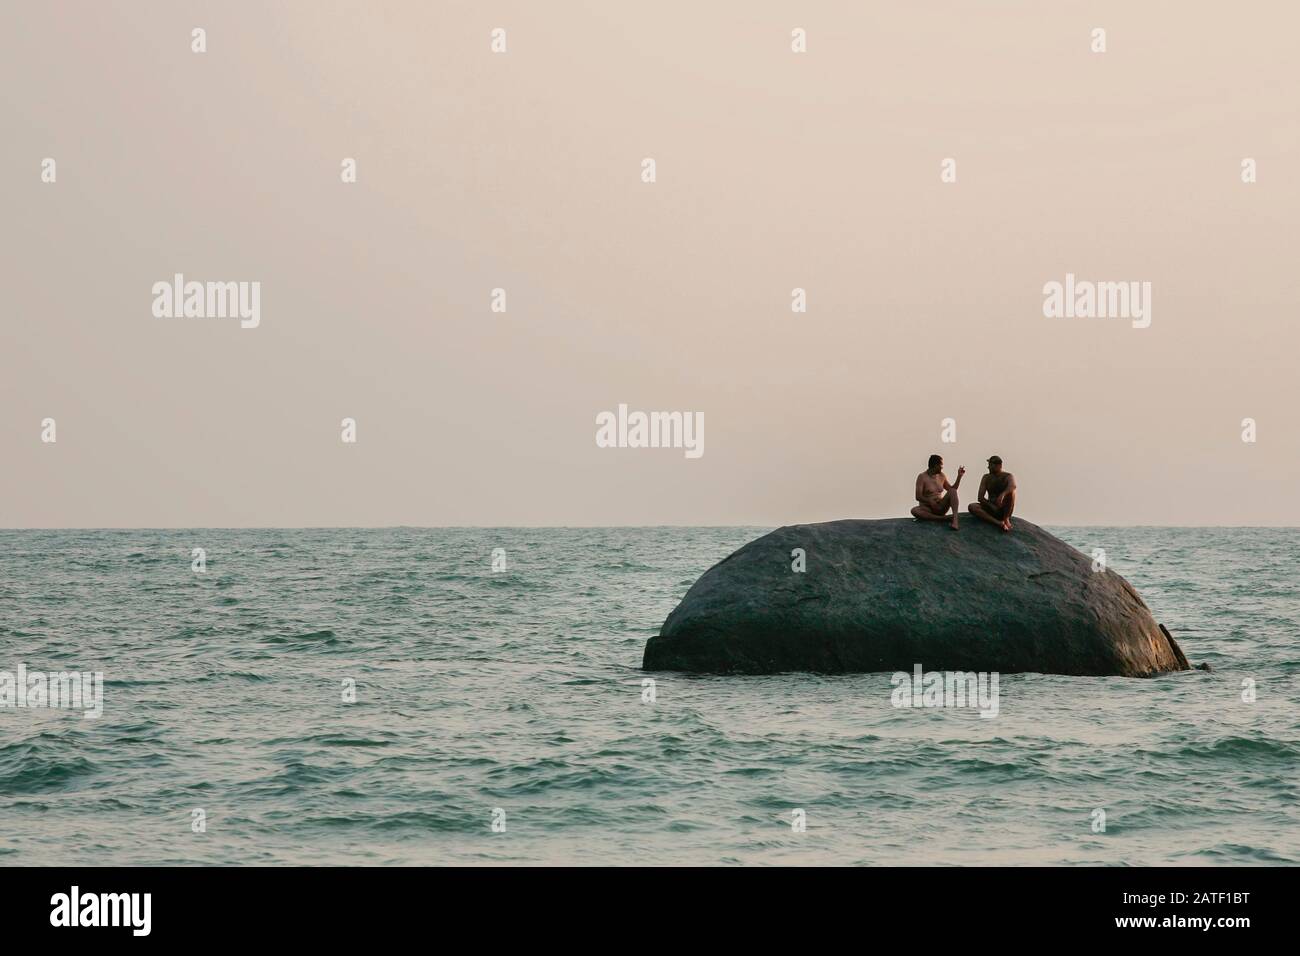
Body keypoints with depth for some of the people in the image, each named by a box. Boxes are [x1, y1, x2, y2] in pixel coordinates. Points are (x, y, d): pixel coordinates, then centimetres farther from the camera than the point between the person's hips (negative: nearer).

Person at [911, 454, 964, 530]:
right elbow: (918, 497, -13)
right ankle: (944, 518, -40)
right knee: (914, 510, -36)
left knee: (952, 491, -20)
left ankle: (955, 518, -39)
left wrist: (959, 476, 6)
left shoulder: (942, 476, 10)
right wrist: (930, 501, -30)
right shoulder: (922, 477, -6)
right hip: (928, 508, -4)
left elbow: (952, 489, 17)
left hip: (940, 507, 4)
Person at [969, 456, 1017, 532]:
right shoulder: (986, 478, 6)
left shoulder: (1008, 476, -5)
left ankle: (1006, 519, -29)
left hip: (1004, 510, -3)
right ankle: (998, 523, -41)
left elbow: (1013, 486, -30)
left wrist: (1002, 494, -49)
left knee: (1011, 491, -29)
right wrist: (992, 506, -18)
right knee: (972, 507, -25)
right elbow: (980, 498, -2)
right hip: (991, 510, 3)